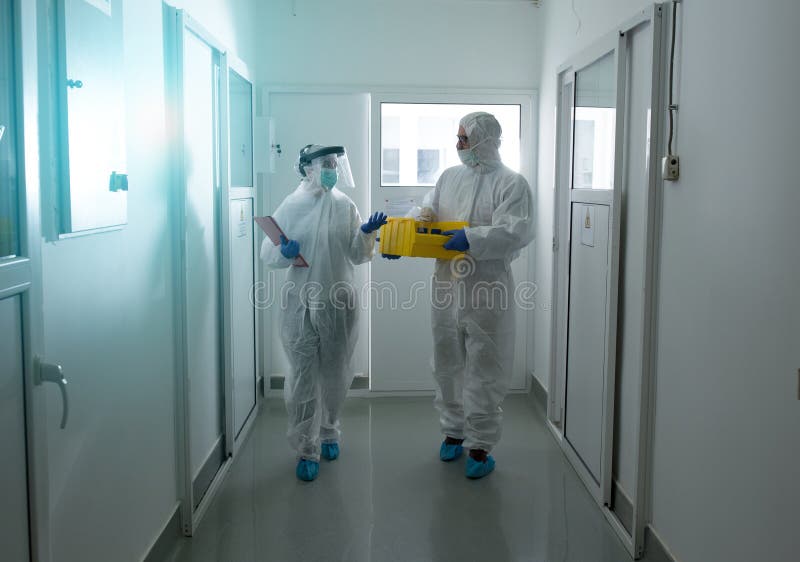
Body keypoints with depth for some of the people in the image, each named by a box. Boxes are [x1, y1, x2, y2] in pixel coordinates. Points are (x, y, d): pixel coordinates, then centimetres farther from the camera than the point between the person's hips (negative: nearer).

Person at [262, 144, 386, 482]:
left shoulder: (345, 206, 3)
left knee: (335, 376, 13)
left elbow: (357, 256, 2)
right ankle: (307, 450, 11)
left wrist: (366, 233, -15)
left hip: (339, 304, 2)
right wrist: (284, 251, -20)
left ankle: (328, 432, 35)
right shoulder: (290, 207, -1)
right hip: (301, 305, -2)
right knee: (303, 378, -1)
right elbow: (267, 254, 1)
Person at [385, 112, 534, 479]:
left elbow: (516, 233, -18)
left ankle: (480, 445, 15)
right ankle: (453, 431, 33)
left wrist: (472, 238, -25)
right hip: (446, 287, 6)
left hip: (487, 291, -5)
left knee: (484, 373, 3)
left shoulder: (512, 184, -6)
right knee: (448, 366, 16)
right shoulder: (449, 176, 12)